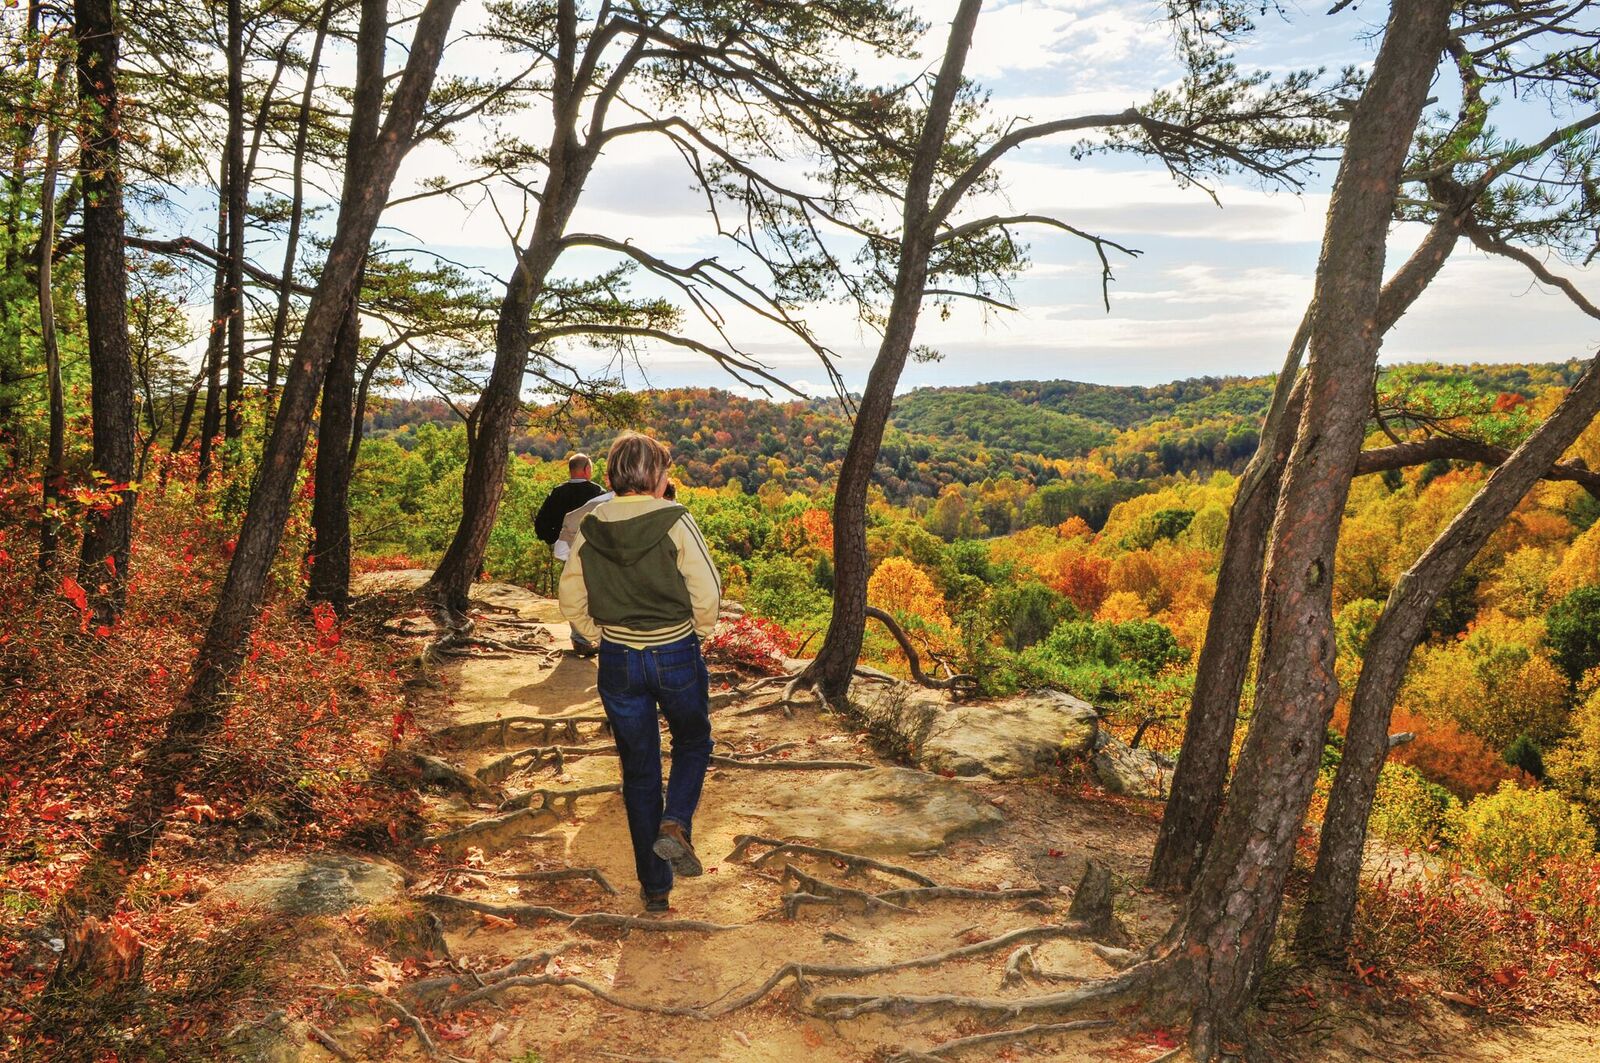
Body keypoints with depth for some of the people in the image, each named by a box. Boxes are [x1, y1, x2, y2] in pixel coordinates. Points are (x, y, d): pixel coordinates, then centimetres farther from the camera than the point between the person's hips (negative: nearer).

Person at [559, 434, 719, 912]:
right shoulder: (674, 522, -13)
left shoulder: (590, 529, -2)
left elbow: (572, 602, 4)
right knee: (693, 741, 25)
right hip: (677, 657, -3)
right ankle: (676, 824, 0)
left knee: (638, 771, 15)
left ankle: (654, 887, 23)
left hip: (618, 662, 3)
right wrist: (697, 634, 3)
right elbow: (707, 594, -15)